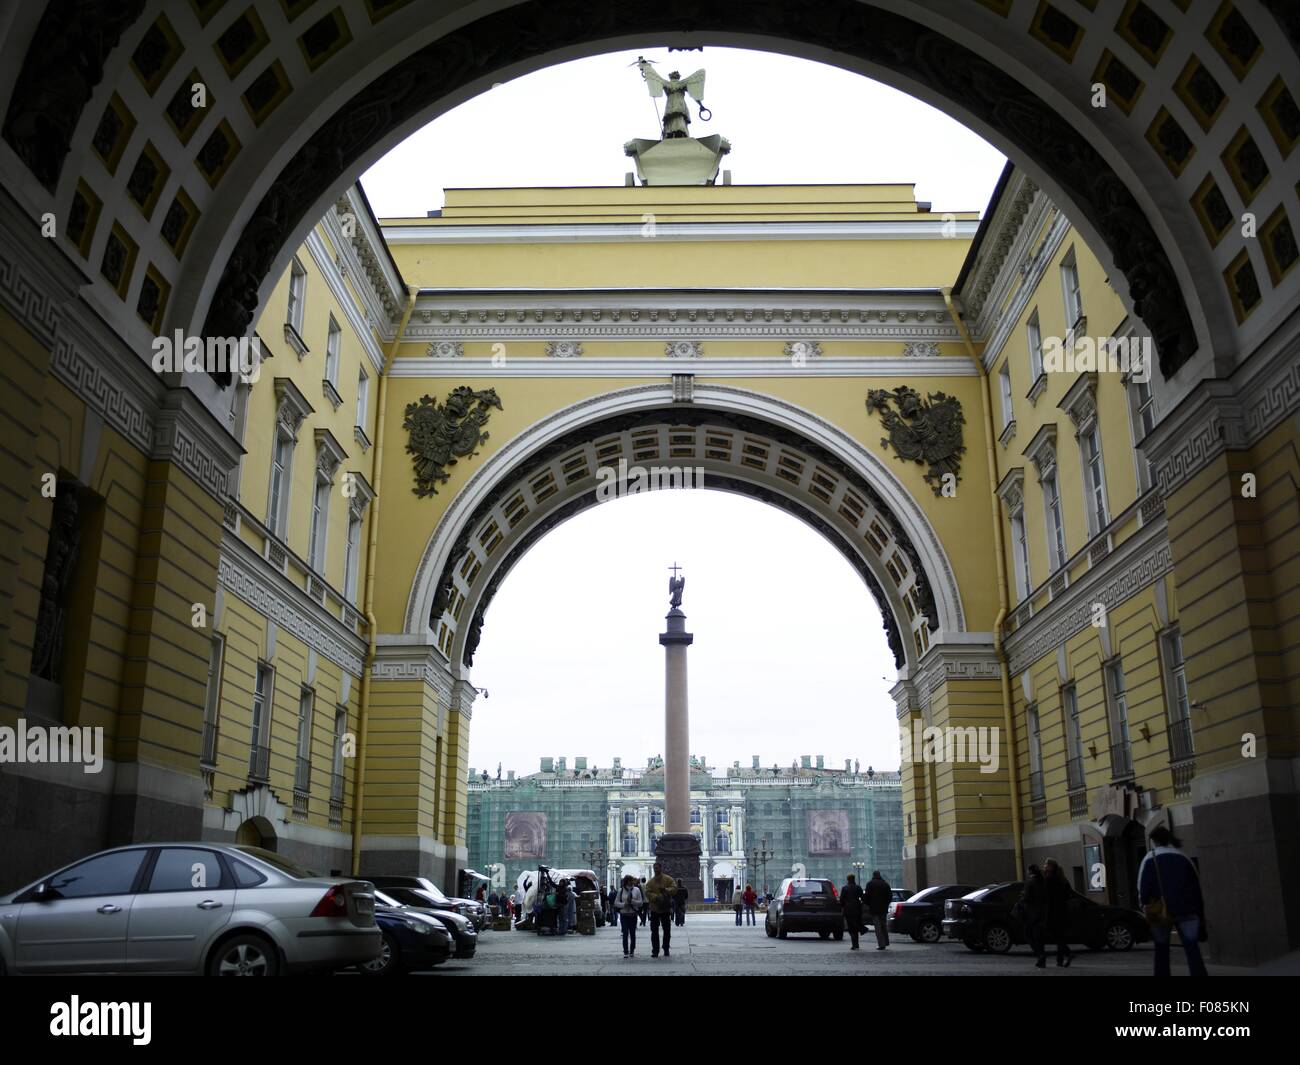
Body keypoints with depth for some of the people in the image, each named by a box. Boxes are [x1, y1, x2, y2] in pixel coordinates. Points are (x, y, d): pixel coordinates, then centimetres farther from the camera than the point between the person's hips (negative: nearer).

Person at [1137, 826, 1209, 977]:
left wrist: (1146, 909, 3)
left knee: (1162, 950, 12)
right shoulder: (1184, 858, 14)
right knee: (1192, 950, -6)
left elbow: (1143, 888, -6)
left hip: (1161, 913, -2)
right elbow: (1197, 888, 11)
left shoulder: (1149, 859, 4)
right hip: (1187, 911, 2)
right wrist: (1200, 917, 13)